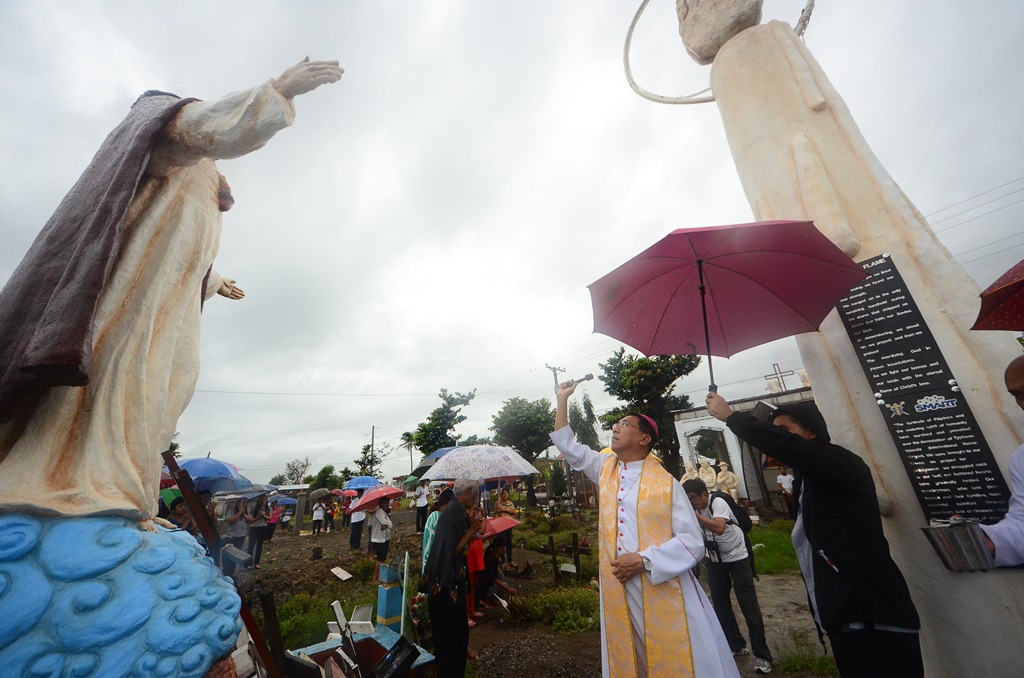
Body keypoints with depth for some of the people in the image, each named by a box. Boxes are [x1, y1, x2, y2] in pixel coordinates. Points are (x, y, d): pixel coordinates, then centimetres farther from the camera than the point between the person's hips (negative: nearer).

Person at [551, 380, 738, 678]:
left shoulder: (666, 483, -9)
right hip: (618, 593, 5)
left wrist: (643, 560, -18)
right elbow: (567, 445, 13)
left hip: (665, 594, -4)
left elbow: (693, 543, -11)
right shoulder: (605, 469, 5)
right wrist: (562, 398, 14)